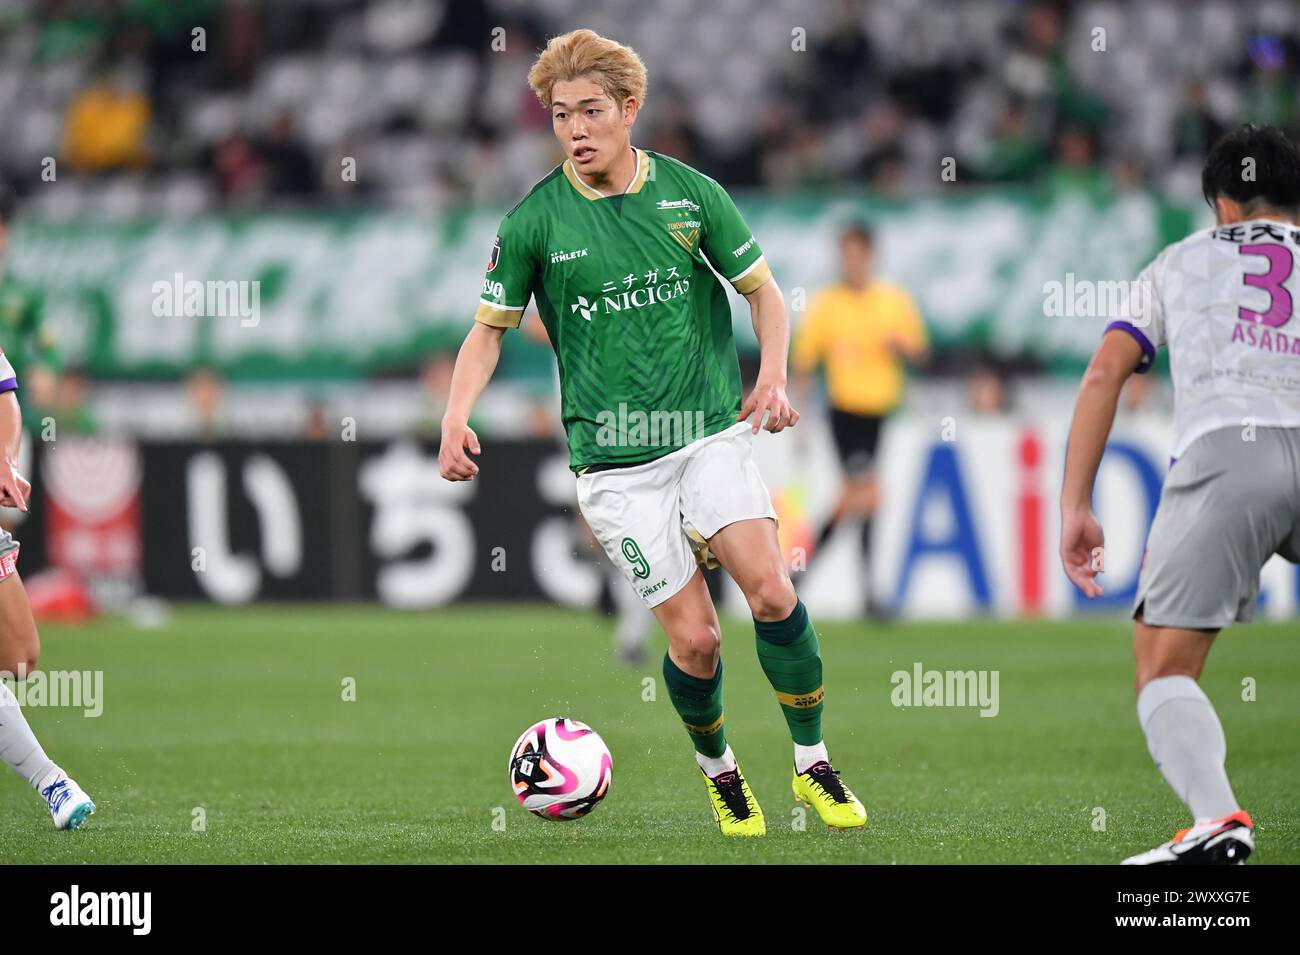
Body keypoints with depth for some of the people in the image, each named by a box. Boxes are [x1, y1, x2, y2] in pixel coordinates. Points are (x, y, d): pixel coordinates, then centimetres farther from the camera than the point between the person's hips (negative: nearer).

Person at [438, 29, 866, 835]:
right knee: (694, 637, -6)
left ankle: (814, 763, 0)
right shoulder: (536, 220, -2)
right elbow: (491, 329, 7)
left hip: (710, 431, 1)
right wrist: (458, 415, -10)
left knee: (771, 590, -18)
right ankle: (718, 770, 22)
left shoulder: (691, 194, 0)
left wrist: (773, 379, -7)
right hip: (613, 459, -1)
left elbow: (763, 291, 10)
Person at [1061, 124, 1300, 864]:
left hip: (1225, 450, -2)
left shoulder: (1179, 263, 25)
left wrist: (1075, 509, 12)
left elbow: (1105, 372, 14)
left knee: (1164, 669, -2)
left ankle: (1217, 819, -27)